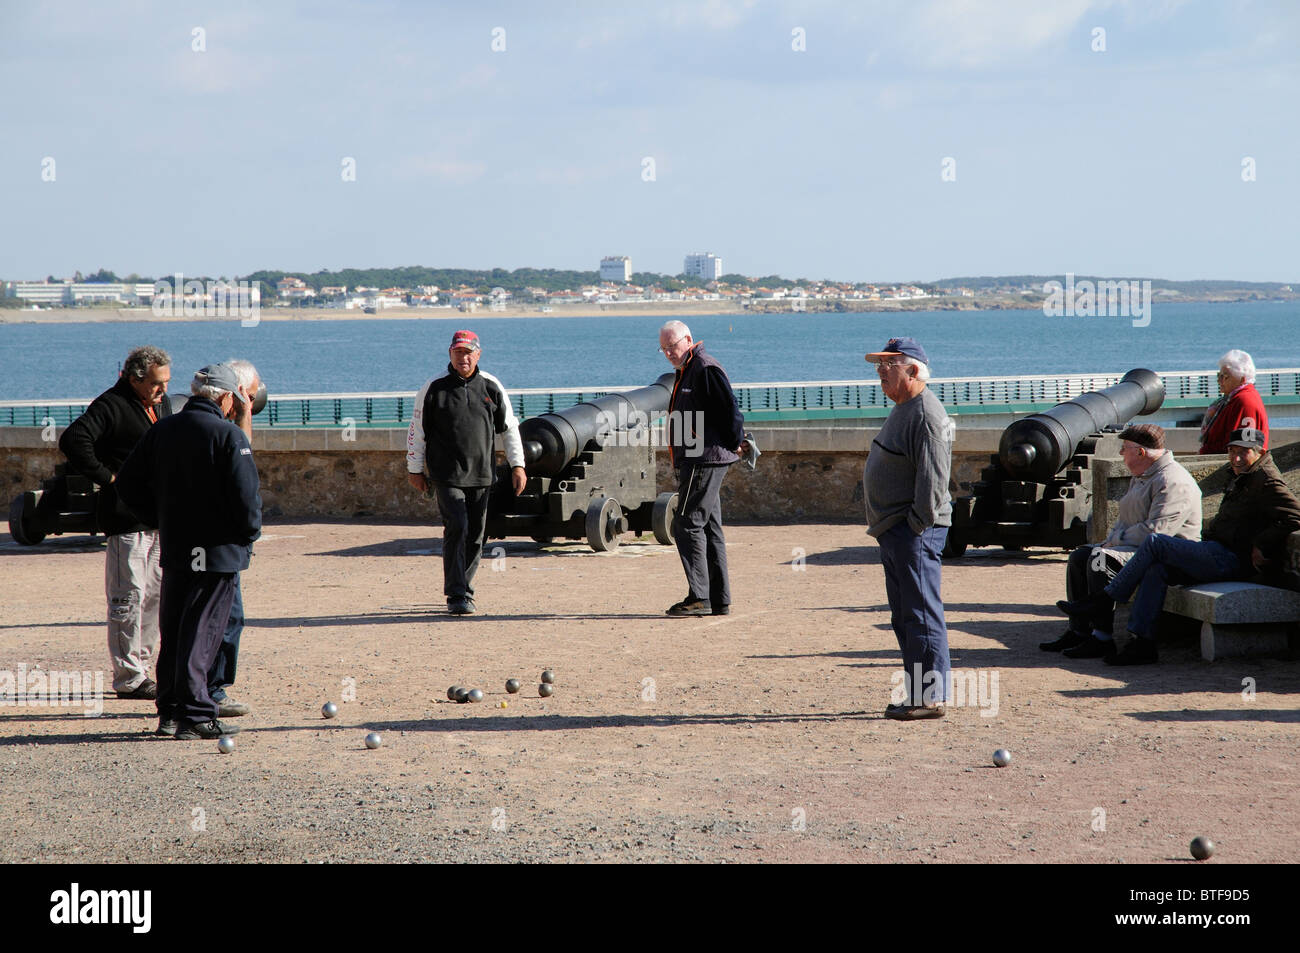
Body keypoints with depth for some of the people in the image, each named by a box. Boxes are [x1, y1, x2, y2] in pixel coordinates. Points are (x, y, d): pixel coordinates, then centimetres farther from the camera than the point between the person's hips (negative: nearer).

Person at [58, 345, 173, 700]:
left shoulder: (161, 403, 14)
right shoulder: (111, 406, -12)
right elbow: (73, 440, -23)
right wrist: (107, 476, -18)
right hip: (126, 520, -9)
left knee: (155, 592, 13)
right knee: (128, 597, -6)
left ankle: (141, 664, 22)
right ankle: (129, 678, -2)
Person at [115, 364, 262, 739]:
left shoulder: (161, 430, 6)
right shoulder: (229, 435, -12)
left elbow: (129, 485, 9)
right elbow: (245, 496, -17)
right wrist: (250, 534, 1)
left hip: (173, 549, 5)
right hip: (219, 551, -5)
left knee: (172, 631, 13)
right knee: (203, 631, -3)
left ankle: (169, 712, 16)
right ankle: (195, 715, -5)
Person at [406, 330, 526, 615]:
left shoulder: (492, 387, 6)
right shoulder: (433, 388, -1)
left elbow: (509, 428, 12)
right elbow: (417, 431, 5)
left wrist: (517, 465, 7)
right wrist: (415, 470, 5)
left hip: (482, 475, 3)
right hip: (447, 476, -3)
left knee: (476, 535, 6)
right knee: (457, 528, -16)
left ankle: (464, 590, 19)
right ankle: (456, 596, -14)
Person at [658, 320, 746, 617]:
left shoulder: (705, 368, -13)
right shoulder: (685, 370, 19)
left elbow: (729, 408, -17)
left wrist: (736, 442, -8)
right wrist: (735, 441, 16)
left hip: (704, 459, -11)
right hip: (696, 460, 11)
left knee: (688, 525, -11)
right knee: (709, 528, 10)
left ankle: (698, 597, -11)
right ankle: (719, 600, 13)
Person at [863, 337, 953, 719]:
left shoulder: (926, 414, -15)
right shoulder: (903, 409, 18)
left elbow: (933, 478, -22)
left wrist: (916, 525, -20)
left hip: (915, 531, -11)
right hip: (894, 531, 11)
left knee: (922, 614, -8)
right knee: (904, 617, 14)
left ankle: (931, 697, -5)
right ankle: (918, 695, 20)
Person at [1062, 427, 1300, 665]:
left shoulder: (1266, 480, -9)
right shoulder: (1240, 478, 23)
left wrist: (1260, 546, -17)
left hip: (1230, 560, -10)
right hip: (1219, 555, 10)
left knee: (1154, 543, -14)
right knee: (1156, 568, -5)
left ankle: (1105, 600, -5)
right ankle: (1142, 643, -11)